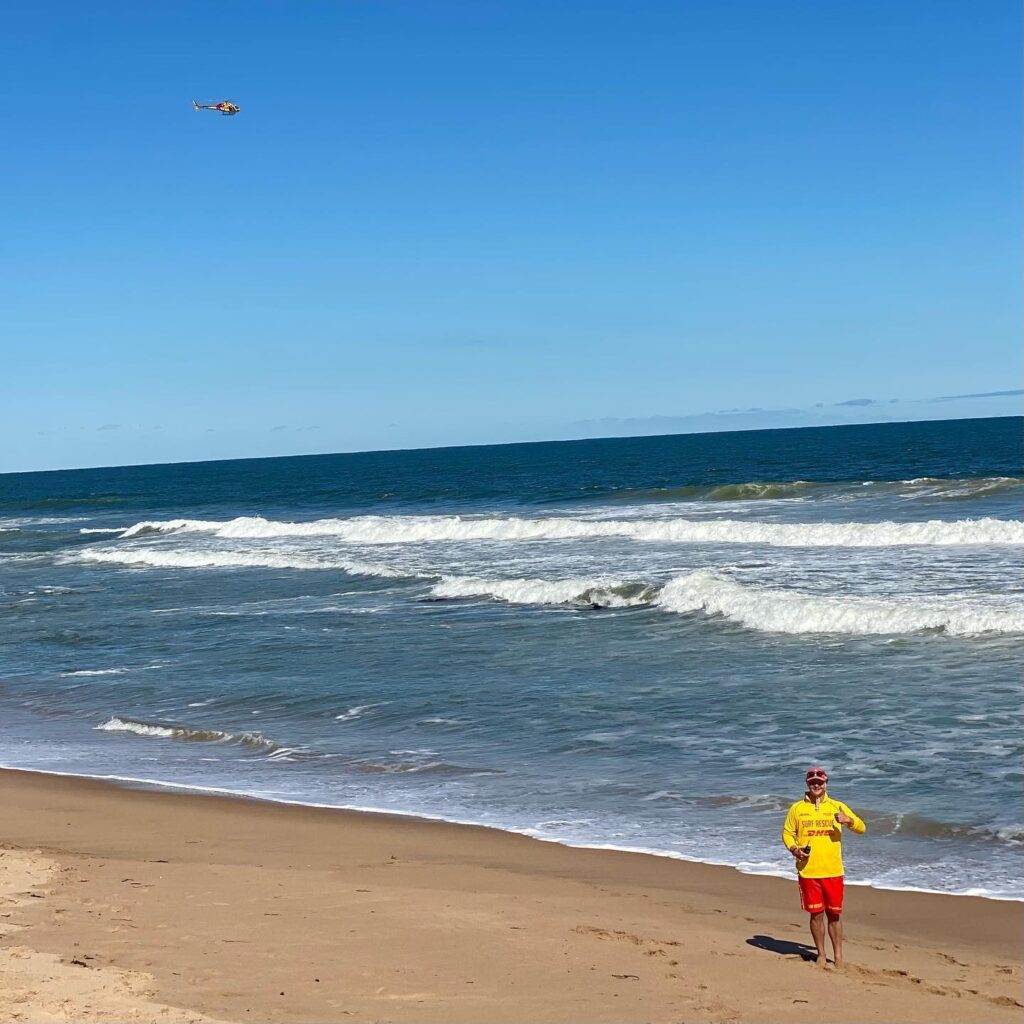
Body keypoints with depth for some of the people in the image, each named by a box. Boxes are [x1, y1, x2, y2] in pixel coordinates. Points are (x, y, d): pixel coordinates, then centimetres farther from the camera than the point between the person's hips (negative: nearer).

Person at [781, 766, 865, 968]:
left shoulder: (837, 807, 4)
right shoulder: (797, 808, 4)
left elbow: (861, 828, 5)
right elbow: (787, 833, 10)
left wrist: (848, 820, -17)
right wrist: (794, 849, -10)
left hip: (833, 871, 0)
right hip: (808, 871, 0)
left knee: (834, 915, 5)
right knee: (816, 914, 6)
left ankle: (838, 955, 15)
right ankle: (821, 954, 19)